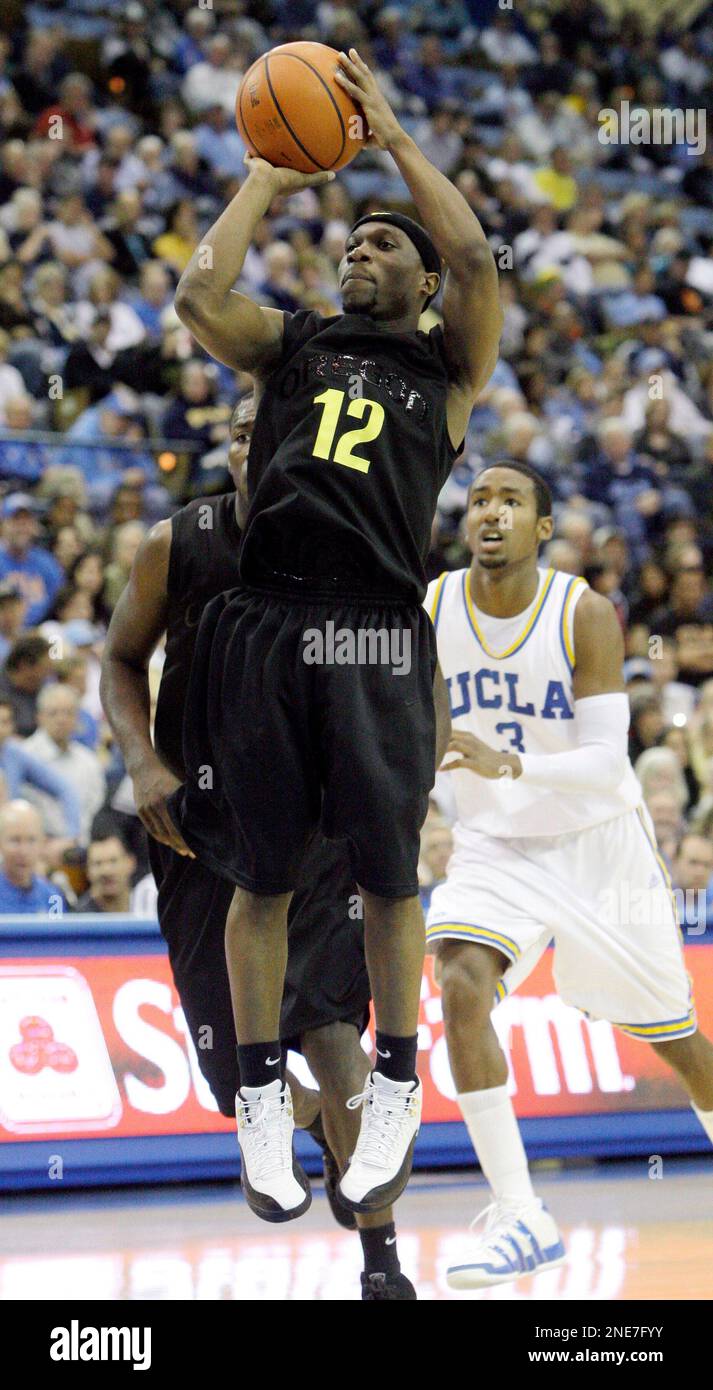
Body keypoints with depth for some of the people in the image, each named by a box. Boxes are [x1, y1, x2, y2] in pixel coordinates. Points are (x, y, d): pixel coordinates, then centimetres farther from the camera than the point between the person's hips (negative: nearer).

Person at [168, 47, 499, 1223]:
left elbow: (476, 259, -3)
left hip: (378, 631, -2)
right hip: (264, 625, 2)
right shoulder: (292, 345, 19)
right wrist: (265, 183, 12)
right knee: (262, 874, 4)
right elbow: (198, 297, 1)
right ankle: (261, 1097, 14)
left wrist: (393, 135, 4)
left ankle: (395, 1094, 13)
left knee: (387, 873, 0)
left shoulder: (448, 367, 14)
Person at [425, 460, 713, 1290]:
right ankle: (519, 1220, -24)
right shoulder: (427, 612, -10)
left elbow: (607, 763, -26)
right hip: (494, 844, 2)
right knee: (461, 988, -26)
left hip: (598, 842, -2)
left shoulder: (584, 614, -19)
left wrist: (510, 764, -42)